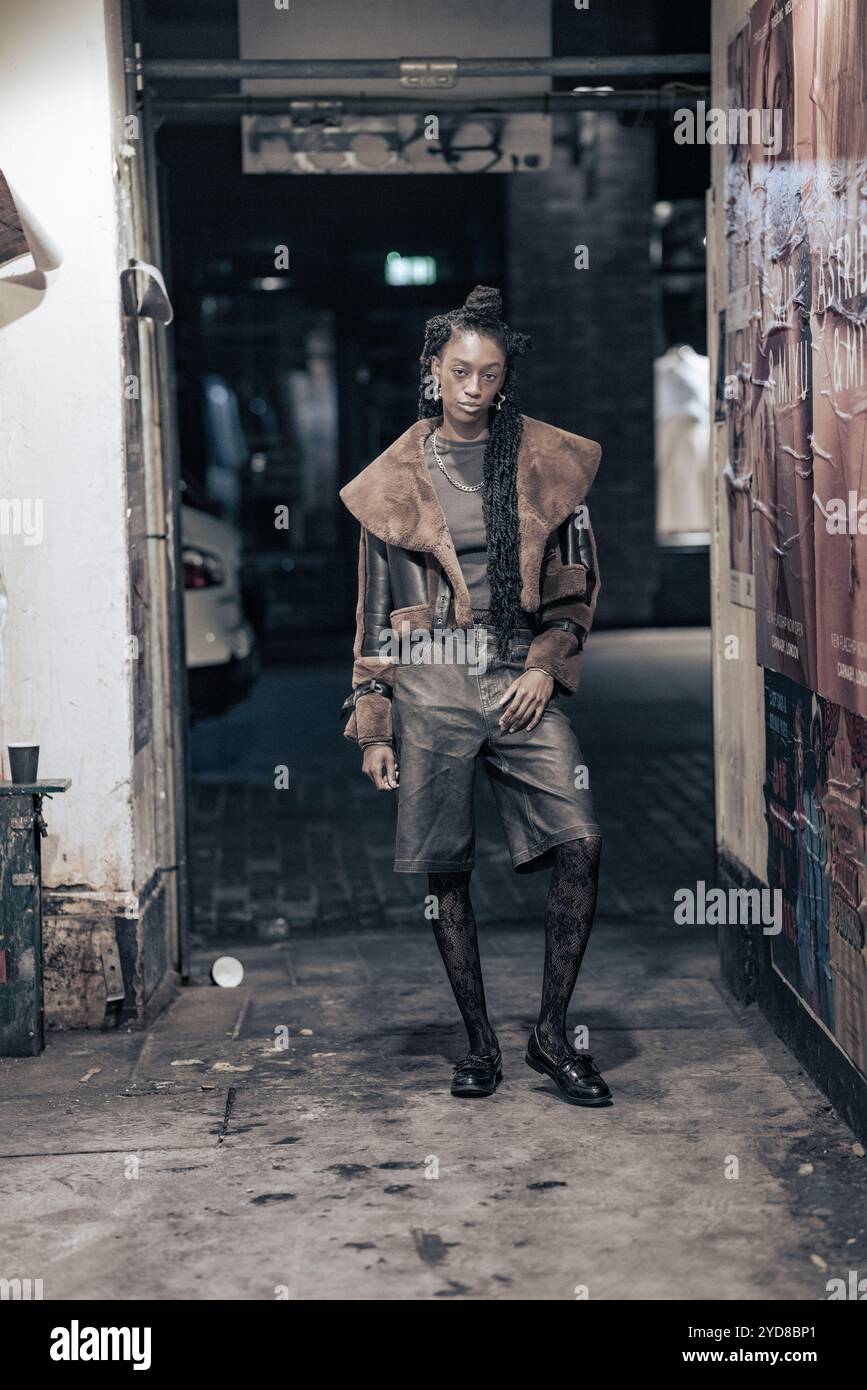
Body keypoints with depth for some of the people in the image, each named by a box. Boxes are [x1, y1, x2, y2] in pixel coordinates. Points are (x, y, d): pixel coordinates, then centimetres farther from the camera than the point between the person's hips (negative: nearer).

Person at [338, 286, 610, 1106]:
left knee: (580, 843, -13)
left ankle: (551, 1035, 0)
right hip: (427, 688, 0)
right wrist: (373, 726, 5)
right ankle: (480, 1044, 15)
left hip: (519, 681, 1)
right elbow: (374, 611, 9)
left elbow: (577, 581, 12)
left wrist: (548, 664, -4)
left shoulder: (546, 462, 8)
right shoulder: (396, 478, 7)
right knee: (445, 871, 1)